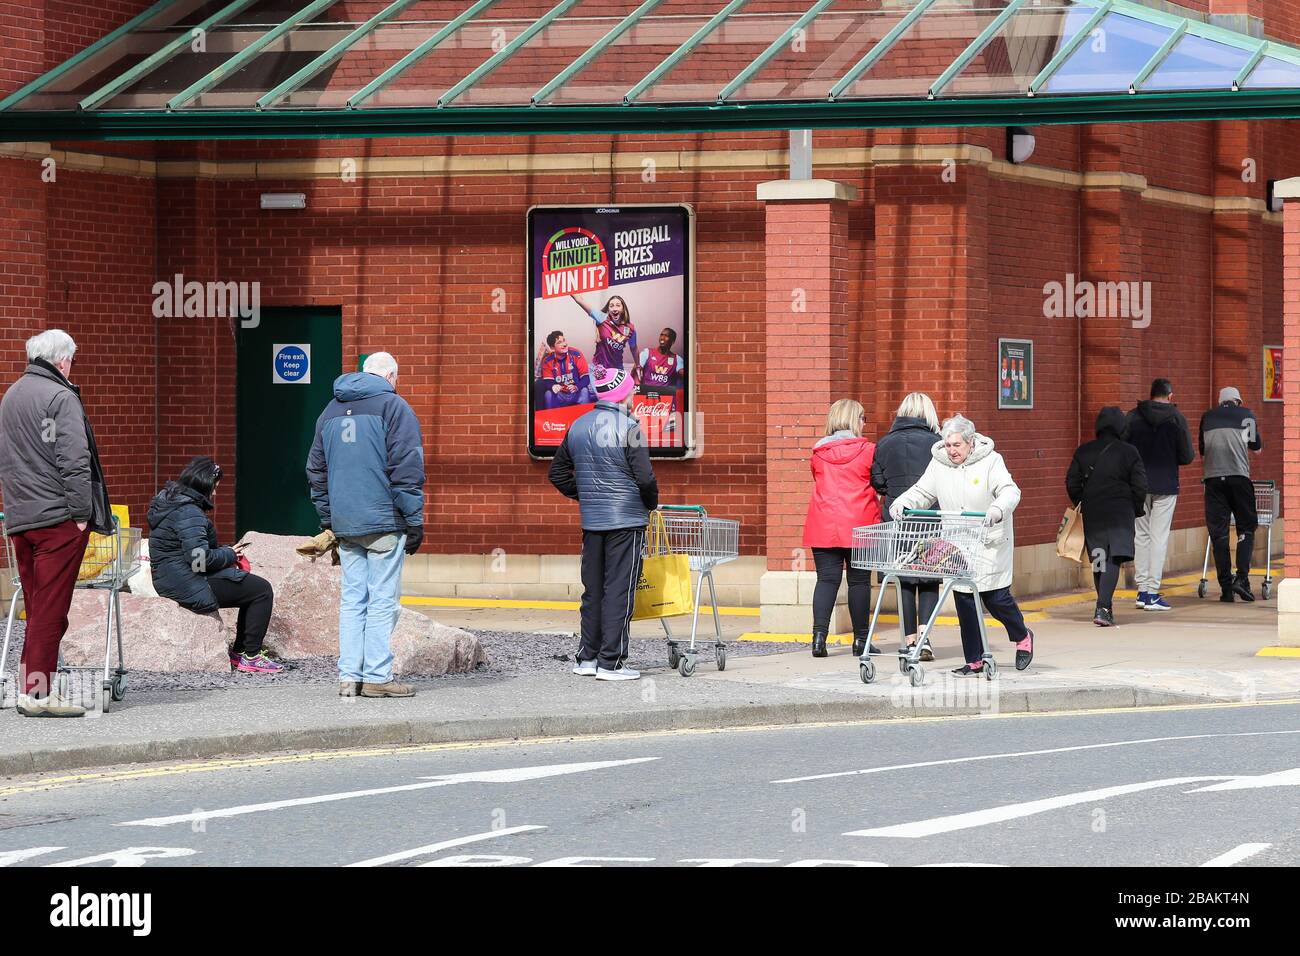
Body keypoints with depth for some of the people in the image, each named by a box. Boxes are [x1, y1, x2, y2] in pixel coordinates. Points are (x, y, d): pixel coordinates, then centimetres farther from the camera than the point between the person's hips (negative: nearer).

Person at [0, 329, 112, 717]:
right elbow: (74, 461, -16)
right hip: (56, 516, -8)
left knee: (36, 606, 12)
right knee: (51, 607, -6)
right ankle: (38, 692, -8)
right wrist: (81, 513, -13)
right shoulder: (60, 398, -10)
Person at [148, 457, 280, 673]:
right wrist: (229, 555, -9)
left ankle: (239, 652, 18)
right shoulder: (189, 513, -20)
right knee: (262, 590, -7)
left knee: (253, 588, 19)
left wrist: (227, 552, 10)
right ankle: (251, 657, -3)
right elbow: (199, 557, -27)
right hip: (189, 586, -11)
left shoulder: (169, 501, 14)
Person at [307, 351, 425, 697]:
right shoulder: (393, 406, -4)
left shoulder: (331, 410, 17)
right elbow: (406, 468, -10)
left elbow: (316, 471, 20)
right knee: (382, 600, -3)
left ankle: (349, 676, 6)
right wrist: (414, 522, -7)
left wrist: (329, 519, 22)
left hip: (344, 525, 6)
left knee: (351, 600, 9)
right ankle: (377, 676, -5)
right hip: (384, 522, -6)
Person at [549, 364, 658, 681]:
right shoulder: (628, 428, -13)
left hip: (591, 521, 7)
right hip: (626, 522, -7)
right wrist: (652, 503, 2)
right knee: (618, 591, -3)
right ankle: (610, 663, -3)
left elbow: (558, 471, 18)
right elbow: (644, 477, -16)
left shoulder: (578, 427, 9)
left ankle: (587, 657, 17)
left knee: (592, 590, 14)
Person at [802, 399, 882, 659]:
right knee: (859, 580, 6)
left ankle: (819, 635, -11)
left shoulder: (818, 453, 6)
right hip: (859, 526, -2)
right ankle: (861, 639, 11)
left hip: (823, 528, 2)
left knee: (827, 579, 1)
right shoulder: (868, 451, -4)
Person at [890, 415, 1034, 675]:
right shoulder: (938, 464, 4)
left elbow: (1010, 490, -18)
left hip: (990, 543, -4)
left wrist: (998, 509, -40)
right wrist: (902, 503, -10)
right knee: (964, 600, 0)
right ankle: (974, 661, 7)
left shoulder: (990, 461, -9)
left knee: (995, 597, -3)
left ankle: (1022, 636, 27)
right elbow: (922, 492, 11)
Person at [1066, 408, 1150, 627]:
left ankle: (1104, 607, 26)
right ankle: (1103, 608, -23)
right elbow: (1140, 486, -4)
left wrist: (1082, 506, 19)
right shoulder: (1129, 452, -4)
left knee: (1098, 560, 16)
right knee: (1113, 560, -7)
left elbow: (1072, 483, 6)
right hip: (1120, 514, -3)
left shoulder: (1083, 452, 5)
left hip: (1092, 514, 4)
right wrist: (1135, 510, 9)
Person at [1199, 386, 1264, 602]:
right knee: (1246, 528, 8)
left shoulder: (1208, 417, 17)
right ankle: (1242, 578, -9)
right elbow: (1257, 446, 17)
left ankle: (1226, 587, -1)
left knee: (1218, 533, 2)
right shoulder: (1246, 414, 11)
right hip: (1239, 475, -2)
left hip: (1212, 477, 2)